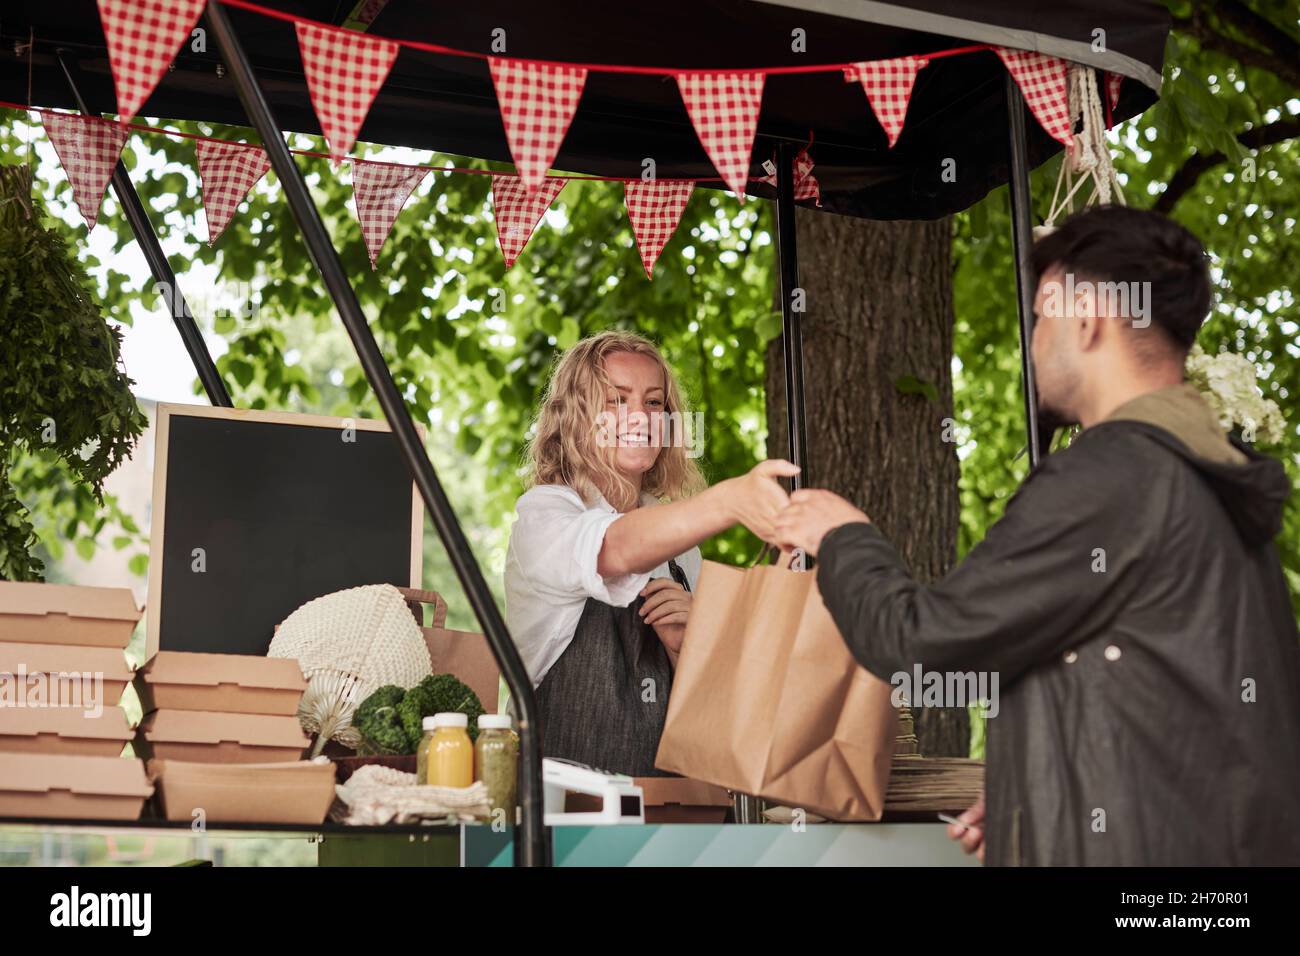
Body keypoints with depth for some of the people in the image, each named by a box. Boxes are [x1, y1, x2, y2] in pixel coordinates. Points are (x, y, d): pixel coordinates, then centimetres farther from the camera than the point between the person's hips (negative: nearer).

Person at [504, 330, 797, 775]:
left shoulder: (679, 544, 13)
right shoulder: (543, 514, -5)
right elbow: (619, 549, -30)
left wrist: (681, 645, -7)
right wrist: (729, 500, -46)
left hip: (659, 788, 4)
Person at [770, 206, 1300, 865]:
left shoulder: (1105, 480, -16)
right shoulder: (1223, 488, 12)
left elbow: (917, 642, -12)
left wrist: (843, 538, 6)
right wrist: (1034, 794, 16)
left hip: (1131, 850, -9)